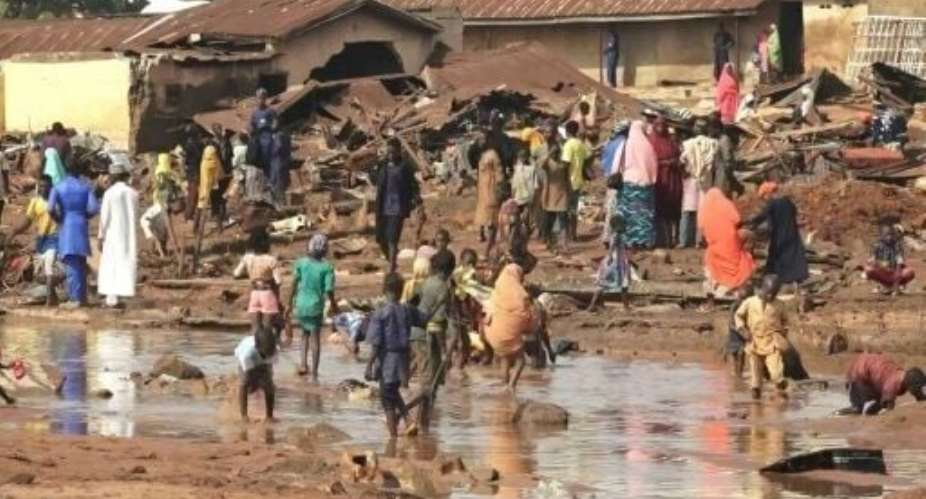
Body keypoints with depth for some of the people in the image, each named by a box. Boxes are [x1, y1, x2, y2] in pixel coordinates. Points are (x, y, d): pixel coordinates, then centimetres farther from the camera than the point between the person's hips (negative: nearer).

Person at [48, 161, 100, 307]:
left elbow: (51, 208, -15)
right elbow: (94, 208, -8)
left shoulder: (58, 188, -1)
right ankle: (82, 296, 15)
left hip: (66, 227, -2)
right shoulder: (86, 187, 3)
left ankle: (75, 298, -7)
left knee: (71, 264, -2)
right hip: (82, 227, 2)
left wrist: (58, 219, 5)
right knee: (81, 264, 14)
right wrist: (85, 216, 12)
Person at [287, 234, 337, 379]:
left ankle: (303, 363, 10)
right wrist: (333, 304, 7)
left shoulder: (301, 263, -5)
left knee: (305, 333, 24)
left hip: (301, 305, 2)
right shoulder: (327, 267, -11)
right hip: (316, 306, -2)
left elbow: (294, 285, -5)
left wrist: (290, 305, 4)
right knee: (315, 338, 8)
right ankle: (314, 373, 9)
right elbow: (329, 290, -12)